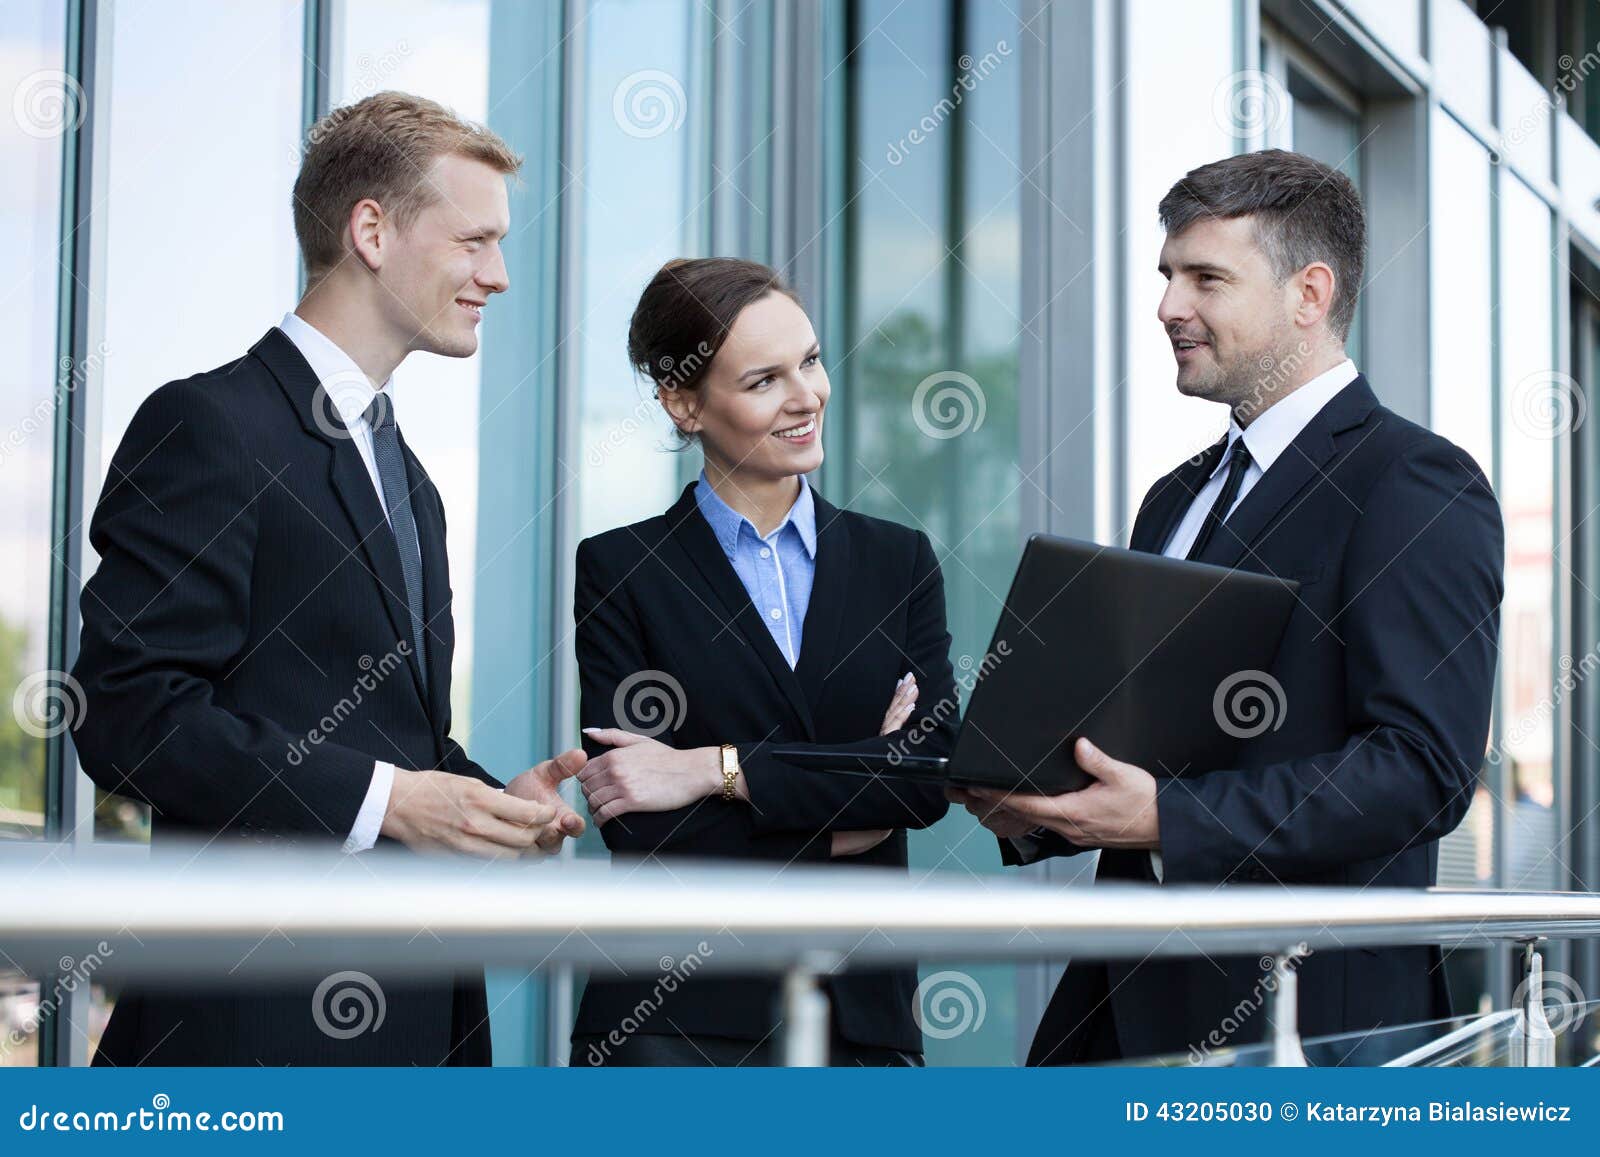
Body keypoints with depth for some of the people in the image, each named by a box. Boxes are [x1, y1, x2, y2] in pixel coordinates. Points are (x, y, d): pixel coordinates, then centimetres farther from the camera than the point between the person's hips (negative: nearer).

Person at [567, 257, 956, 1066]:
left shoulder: (900, 561, 11)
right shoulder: (617, 571, 2)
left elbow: (932, 770, -5)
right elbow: (636, 827, -8)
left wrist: (714, 770, -10)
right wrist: (841, 822, -7)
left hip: (862, 1013, 2)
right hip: (675, 1021, -2)